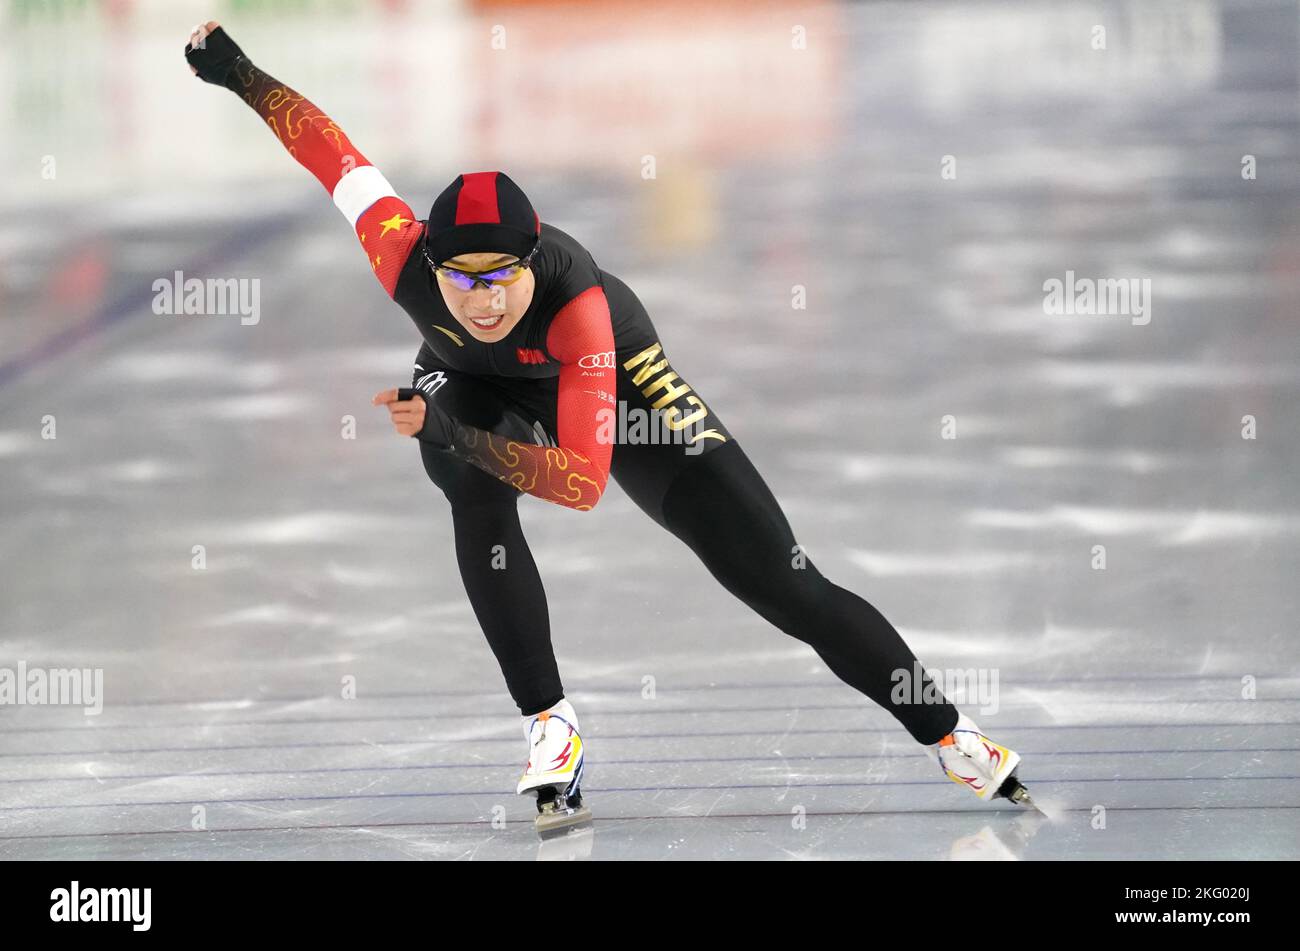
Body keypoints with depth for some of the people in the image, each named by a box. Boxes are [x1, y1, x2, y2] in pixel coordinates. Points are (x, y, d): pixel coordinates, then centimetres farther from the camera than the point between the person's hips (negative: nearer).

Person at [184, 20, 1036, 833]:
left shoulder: (575, 301, -43)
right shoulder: (406, 259, -35)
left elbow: (585, 482, -45)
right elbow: (332, 151, -18)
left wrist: (461, 437, -55)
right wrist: (236, 71, -9)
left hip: (608, 377, -2)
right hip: (471, 382, 2)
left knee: (782, 583, -5)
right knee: (480, 501, -35)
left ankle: (949, 735, 9)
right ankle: (552, 733, -21)